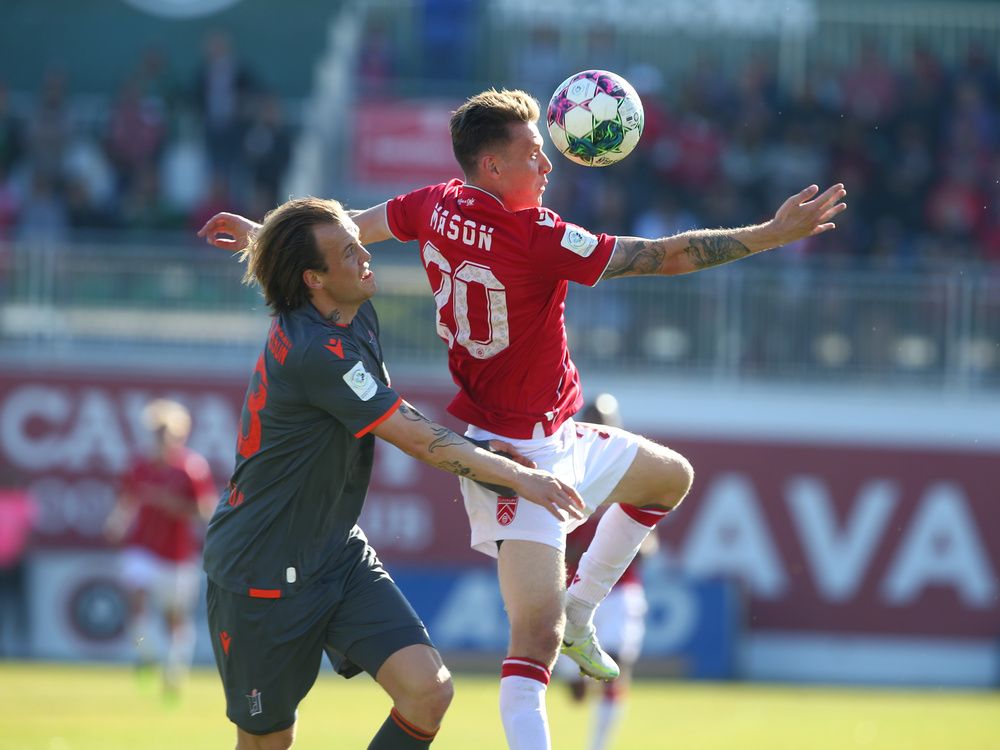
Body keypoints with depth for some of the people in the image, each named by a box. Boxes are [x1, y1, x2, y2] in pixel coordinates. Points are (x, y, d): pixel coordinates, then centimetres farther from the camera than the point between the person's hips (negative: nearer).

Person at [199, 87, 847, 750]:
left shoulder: (439, 206, -1)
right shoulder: (536, 236, -26)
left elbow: (352, 225, 17)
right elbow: (666, 257, -24)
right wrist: (774, 234, -19)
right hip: (516, 452, -10)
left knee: (671, 477, 27)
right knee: (538, 634, -18)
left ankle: (578, 610, 33)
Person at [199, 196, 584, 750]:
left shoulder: (357, 317, 4)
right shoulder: (311, 351, -26)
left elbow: (388, 416, 20)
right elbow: (419, 441, -24)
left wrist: (473, 453, 5)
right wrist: (518, 476, -19)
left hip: (338, 555, 8)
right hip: (263, 574, -8)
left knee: (428, 689, -12)